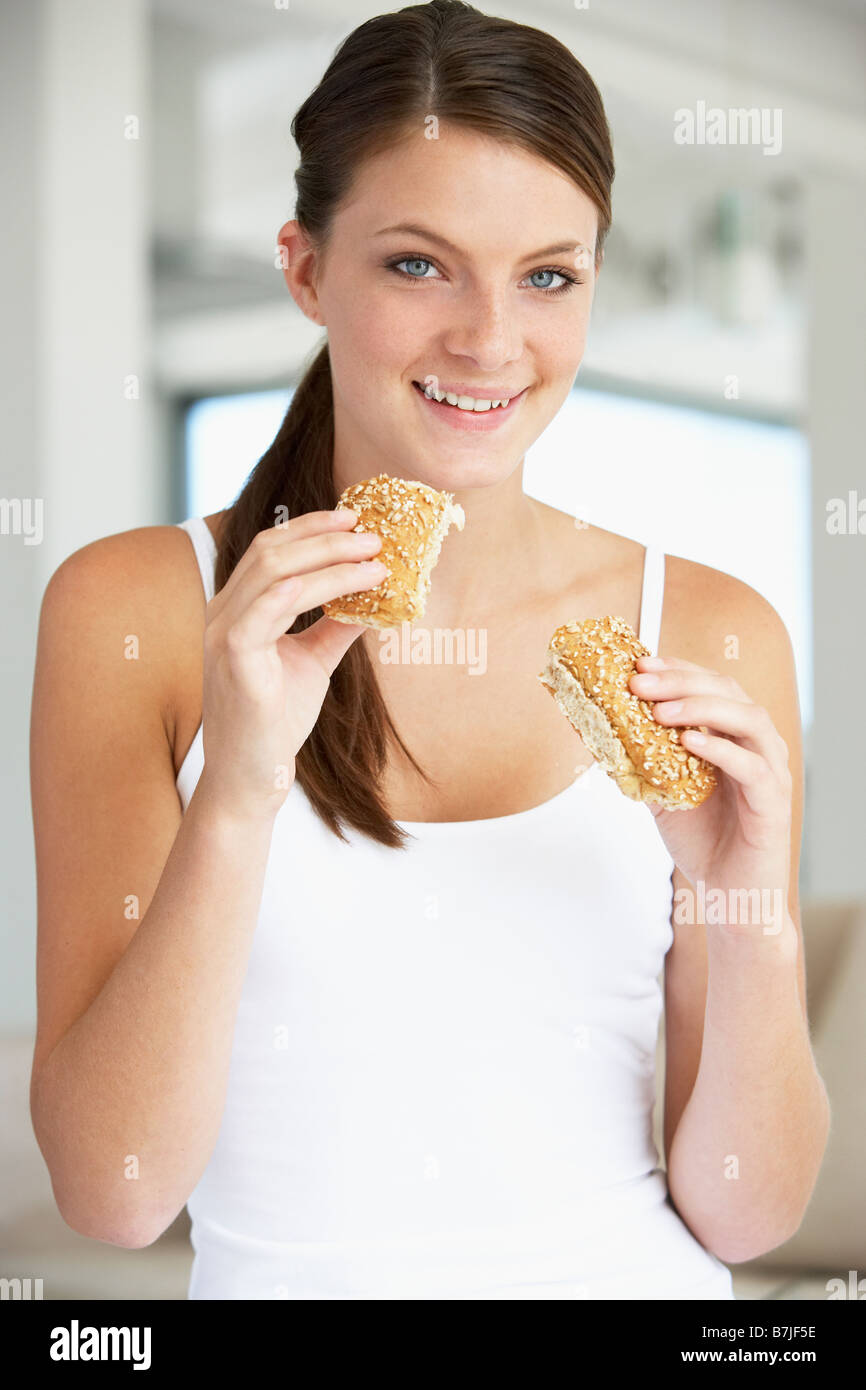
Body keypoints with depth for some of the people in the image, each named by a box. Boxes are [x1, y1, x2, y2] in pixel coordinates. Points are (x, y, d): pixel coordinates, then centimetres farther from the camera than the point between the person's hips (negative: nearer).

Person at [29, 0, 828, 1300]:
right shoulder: (131, 609, -5)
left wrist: (754, 929, -17)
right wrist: (238, 796, -21)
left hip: (630, 1277, 1)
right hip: (283, 1276, 0)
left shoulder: (710, 635, -3)